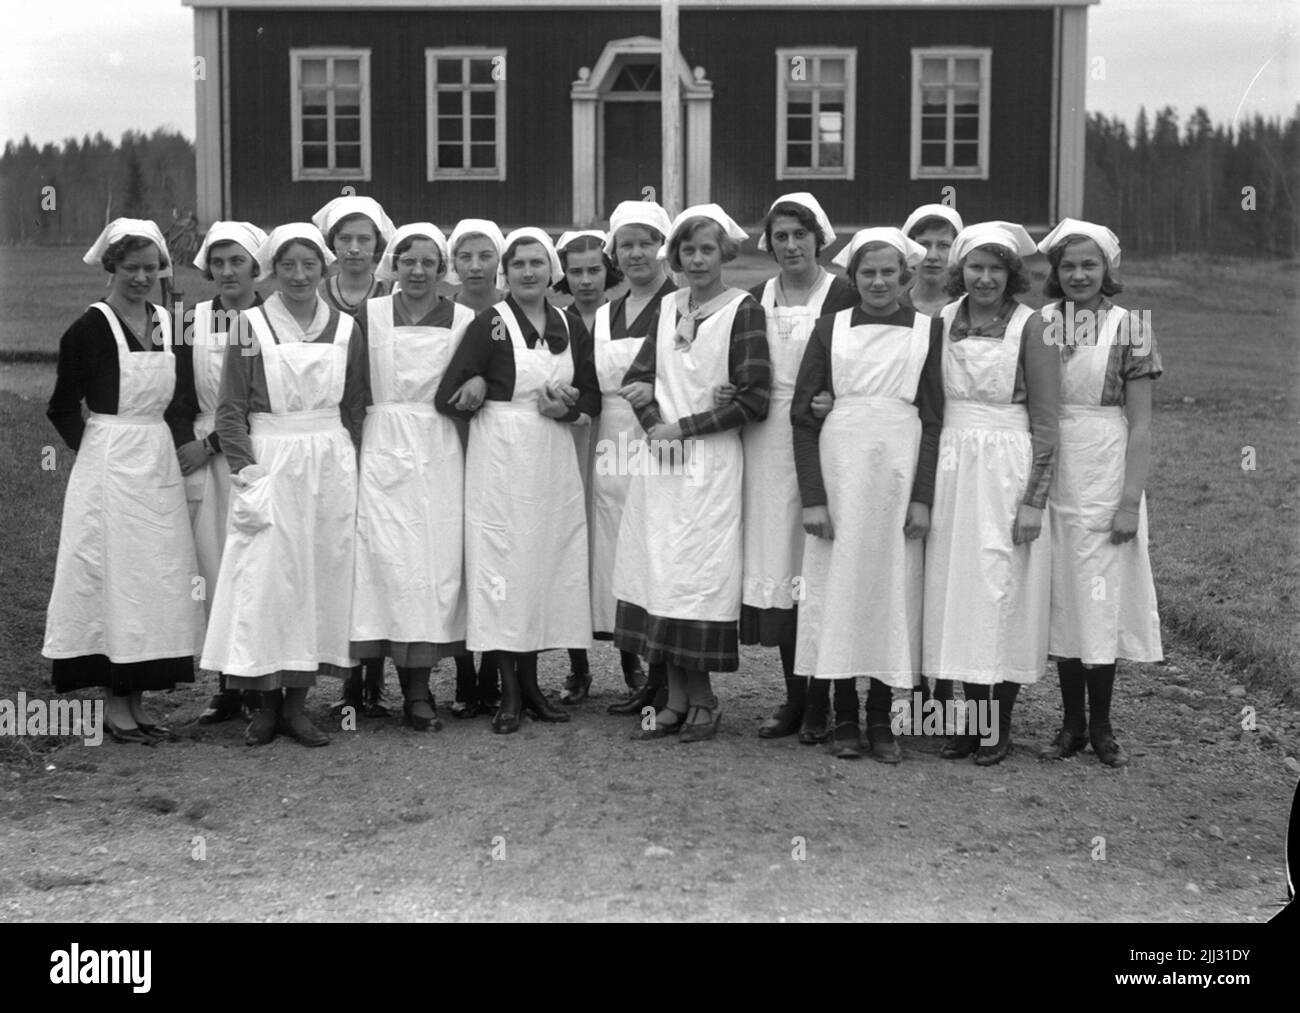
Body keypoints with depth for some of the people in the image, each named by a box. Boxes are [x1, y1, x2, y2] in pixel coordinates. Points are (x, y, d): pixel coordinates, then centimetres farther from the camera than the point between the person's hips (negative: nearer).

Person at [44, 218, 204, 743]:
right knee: (114, 577, -3)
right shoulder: (91, 328, -8)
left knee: (156, 578, 7)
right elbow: (63, 407, -5)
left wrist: (188, 444, 6)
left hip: (160, 463, 6)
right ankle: (115, 707, 4)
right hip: (109, 465, -6)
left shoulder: (169, 323, 9)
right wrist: (98, 451, -5)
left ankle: (137, 702, 16)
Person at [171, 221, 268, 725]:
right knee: (215, 570, 2)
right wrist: (189, 463, -5)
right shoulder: (194, 321, 9)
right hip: (204, 462, 3)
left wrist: (210, 444, -9)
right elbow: (181, 399, 7)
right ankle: (227, 684, 9)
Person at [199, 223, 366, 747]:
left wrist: (351, 467, 5)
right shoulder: (251, 326, -1)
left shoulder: (345, 327, 7)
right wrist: (246, 469, -11)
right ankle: (267, 702, 6)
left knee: (323, 575, 3)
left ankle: (297, 701, 12)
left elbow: (354, 407, 12)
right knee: (265, 577, -5)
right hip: (269, 463, -3)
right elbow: (230, 409, -2)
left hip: (331, 466, 3)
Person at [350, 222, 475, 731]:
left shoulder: (464, 321, 8)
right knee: (390, 558, -8)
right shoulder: (368, 316, 5)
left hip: (441, 454, 1)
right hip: (383, 448, -1)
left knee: (438, 561, -2)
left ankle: (418, 683, 6)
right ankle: (415, 687, -2)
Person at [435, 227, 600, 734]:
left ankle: (531, 683, 19)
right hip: (500, 458, -4)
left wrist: (568, 407, -7)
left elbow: (593, 398, 11)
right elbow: (447, 398, -10)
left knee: (548, 564, 7)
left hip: (555, 460, 5)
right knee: (503, 564, -3)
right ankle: (509, 693, 6)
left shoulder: (571, 326, 8)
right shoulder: (490, 324, -5)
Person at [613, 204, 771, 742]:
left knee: (700, 579, -3)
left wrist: (682, 427, -10)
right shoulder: (667, 307, 12)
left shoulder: (743, 309, -4)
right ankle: (678, 698, 11)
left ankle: (702, 699, 11)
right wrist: (650, 412, -9)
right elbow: (635, 375, 11)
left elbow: (754, 399, -10)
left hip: (711, 462, -5)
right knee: (659, 574, 3)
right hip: (659, 459, 5)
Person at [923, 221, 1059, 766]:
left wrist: (1034, 500, -11)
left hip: (1008, 470, -4)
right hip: (950, 467, 4)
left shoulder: (1029, 326, -6)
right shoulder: (942, 321, 6)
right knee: (954, 591, 5)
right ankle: (971, 716, 16)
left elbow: (1044, 422, -6)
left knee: (1001, 591, -1)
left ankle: (1000, 725, 11)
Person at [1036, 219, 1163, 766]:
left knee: (1100, 598, 1)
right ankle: (1071, 722, 17)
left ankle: (1101, 726, 13)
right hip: (1051, 475, 2)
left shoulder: (1129, 327, -2)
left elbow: (1140, 424, -4)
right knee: (1061, 597, 6)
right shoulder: (1039, 324, 5)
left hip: (1106, 475, -2)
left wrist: (1131, 501, -10)